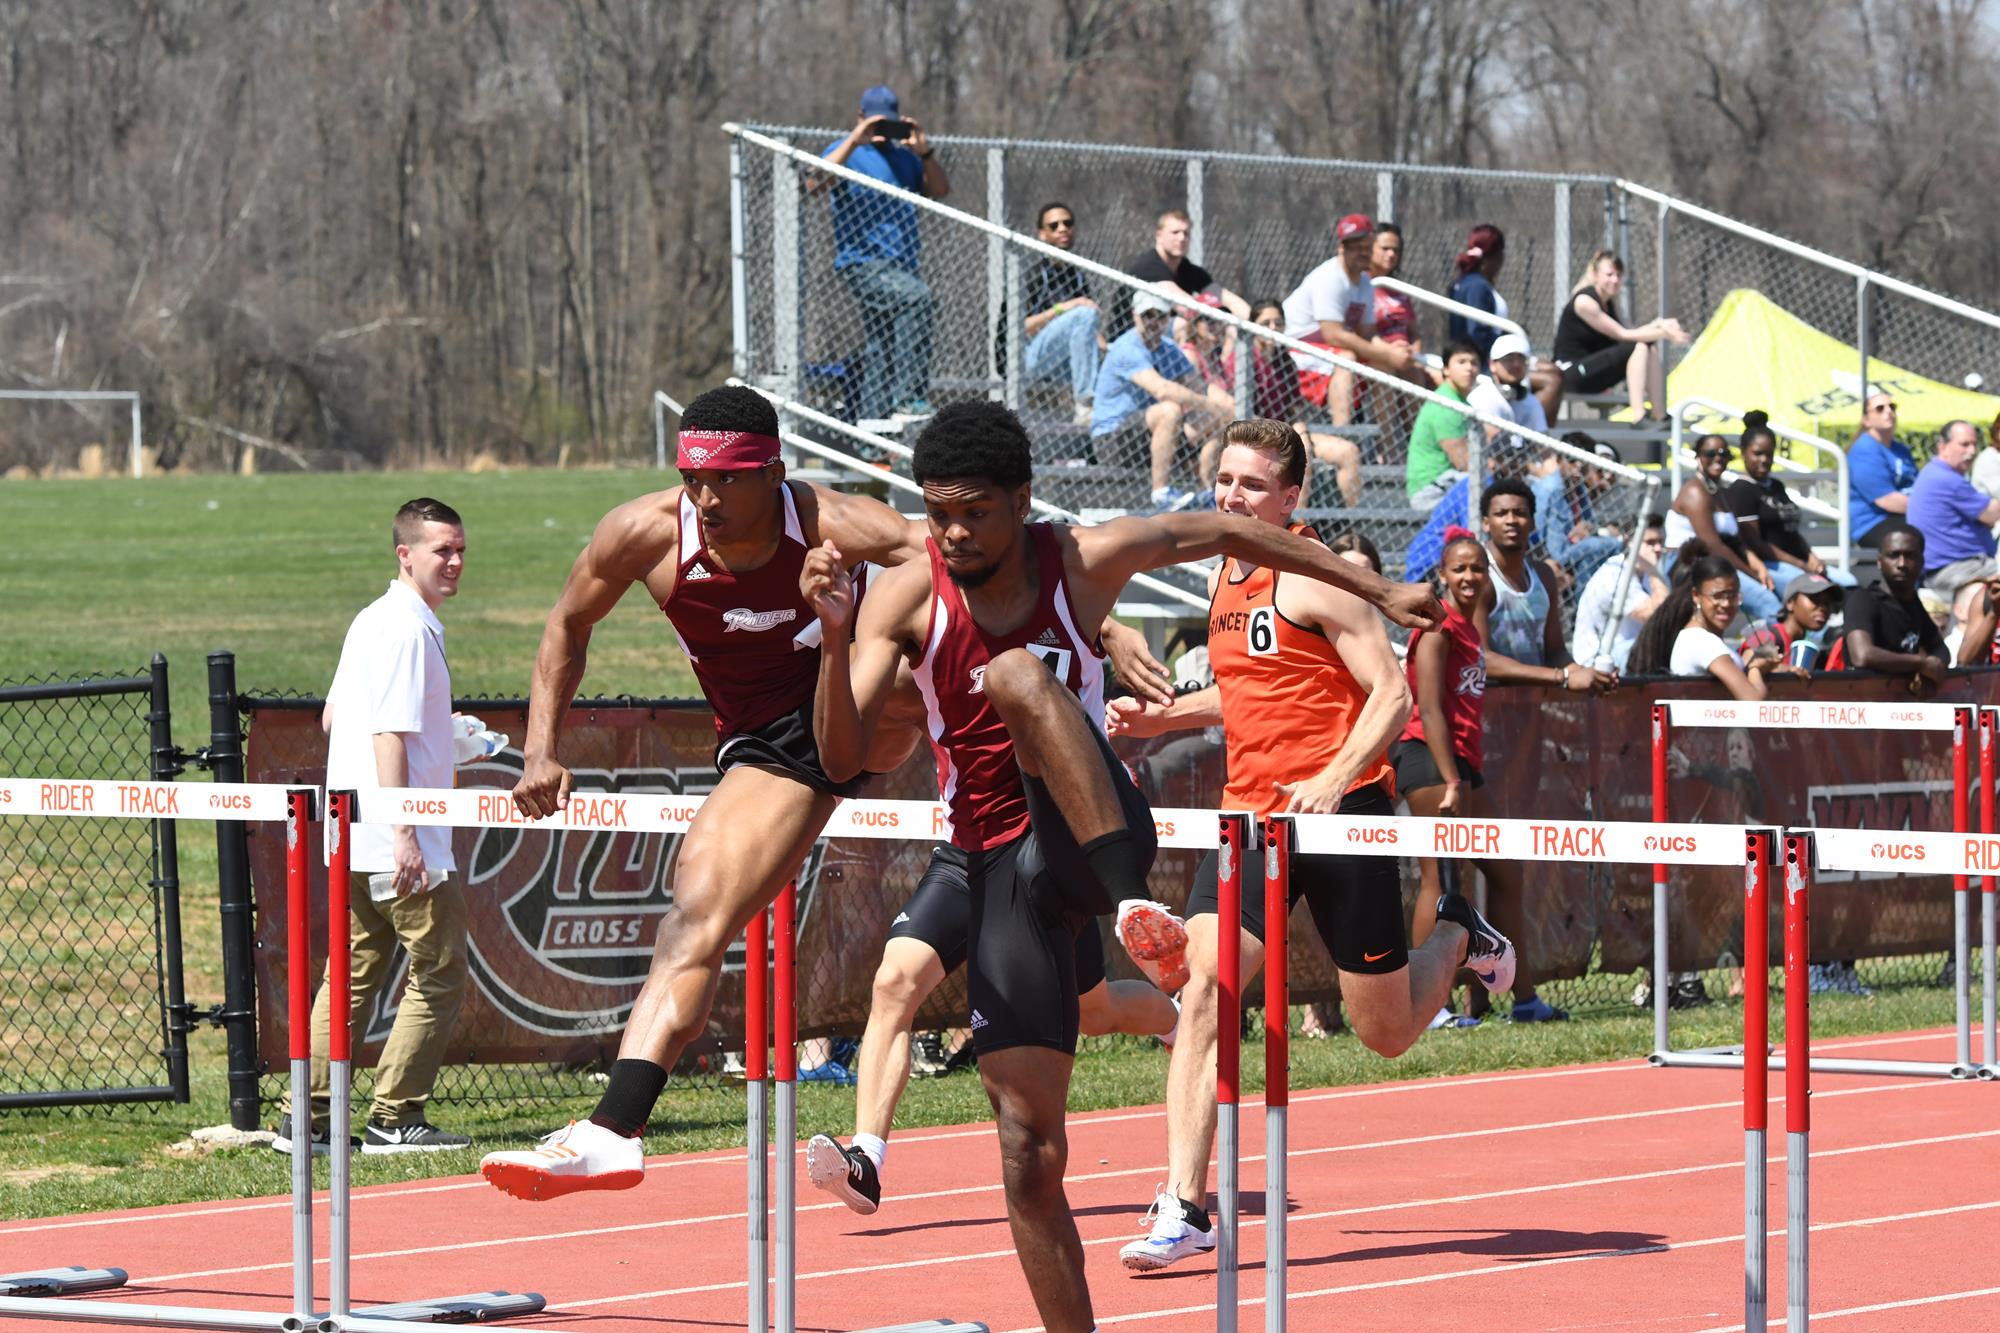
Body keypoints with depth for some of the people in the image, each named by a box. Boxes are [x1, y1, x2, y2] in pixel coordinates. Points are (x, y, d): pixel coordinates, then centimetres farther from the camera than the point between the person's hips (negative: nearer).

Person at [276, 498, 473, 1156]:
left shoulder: (372, 621, 15)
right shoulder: (409, 631, -14)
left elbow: (333, 719, 22)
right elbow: (389, 735, -21)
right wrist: (403, 833, -24)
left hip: (354, 842, 10)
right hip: (401, 844, -10)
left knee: (353, 977, 12)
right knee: (440, 973, -1)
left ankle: (306, 1119, 11)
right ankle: (395, 1117, 1)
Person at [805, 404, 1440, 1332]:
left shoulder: (1083, 560, -4)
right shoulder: (904, 598, -4)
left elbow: (1225, 534, 11)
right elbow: (841, 757, -13)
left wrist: (1379, 592, 17)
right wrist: (834, 633, -29)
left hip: (1096, 836, -2)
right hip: (999, 866, 2)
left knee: (1019, 674, -32)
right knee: (1028, 1149, -6)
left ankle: (1134, 905, -43)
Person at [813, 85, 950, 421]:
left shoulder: (904, 156, 20)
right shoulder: (846, 153, 2)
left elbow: (940, 190, 9)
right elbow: (814, 185, -17)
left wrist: (925, 152, -6)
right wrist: (854, 142, -21)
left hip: (901, 267, 7)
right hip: (862, 264, -7)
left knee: (880, 356, 6)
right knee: (917, 296, -31)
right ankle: (908, 396, -34)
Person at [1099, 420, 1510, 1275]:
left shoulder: (1315, 578, -11)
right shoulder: (1224, 577, 13)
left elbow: (1390, 693, -14)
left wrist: (1334, 779, -26)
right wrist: (1161, 717, 15)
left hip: (1340, 814, -6)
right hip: (1250, 812, 6)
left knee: (1387, 1033, 5)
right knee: (1204, 987, -15)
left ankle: (1455, 935, 38)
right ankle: (1184, 1207, -15)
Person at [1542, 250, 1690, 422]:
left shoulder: (1609, 302, 13)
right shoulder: (1584, 301, -15)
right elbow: (1622, 335, -16)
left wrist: (1658, 326, -13)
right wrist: (1663, 333, -19)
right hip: (1572, 373, -9)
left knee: (1649, 345, -6)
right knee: (1639, 346, -21)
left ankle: (1659, 415, -13)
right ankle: (1638, 415, -34)